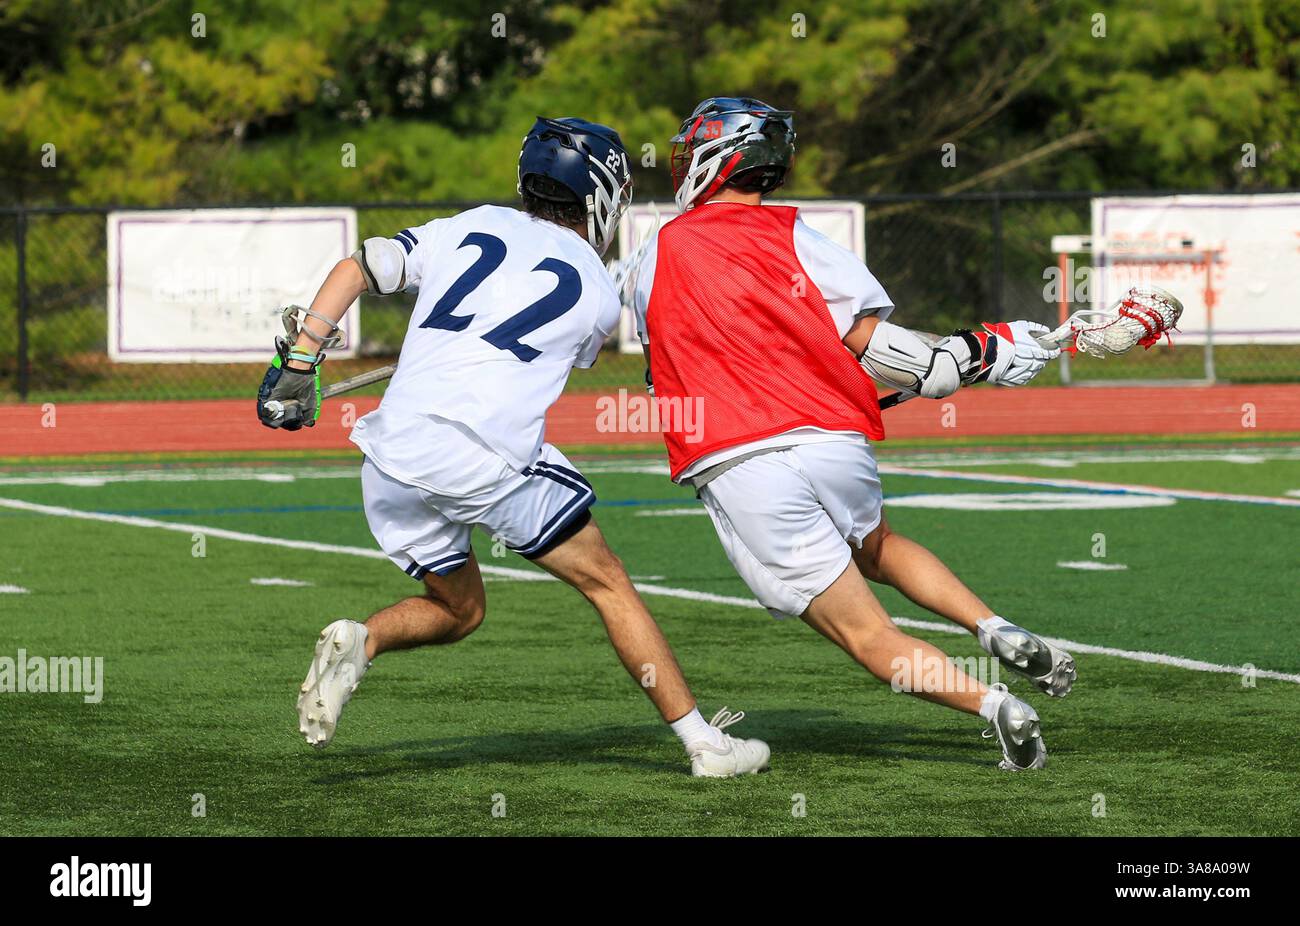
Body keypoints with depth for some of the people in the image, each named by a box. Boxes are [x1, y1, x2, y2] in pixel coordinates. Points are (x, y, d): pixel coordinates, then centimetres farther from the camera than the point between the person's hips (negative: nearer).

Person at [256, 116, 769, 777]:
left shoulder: (465, 228, 18)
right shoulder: (598, 292, 11)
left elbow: (355, 271, 10)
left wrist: (299, 364, 8)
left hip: (393, 453, 4)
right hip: (486, 460, -4)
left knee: (458, 609, 24)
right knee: (607, 584, 13)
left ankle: (359, 641, -4)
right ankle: (704, 743, 11)